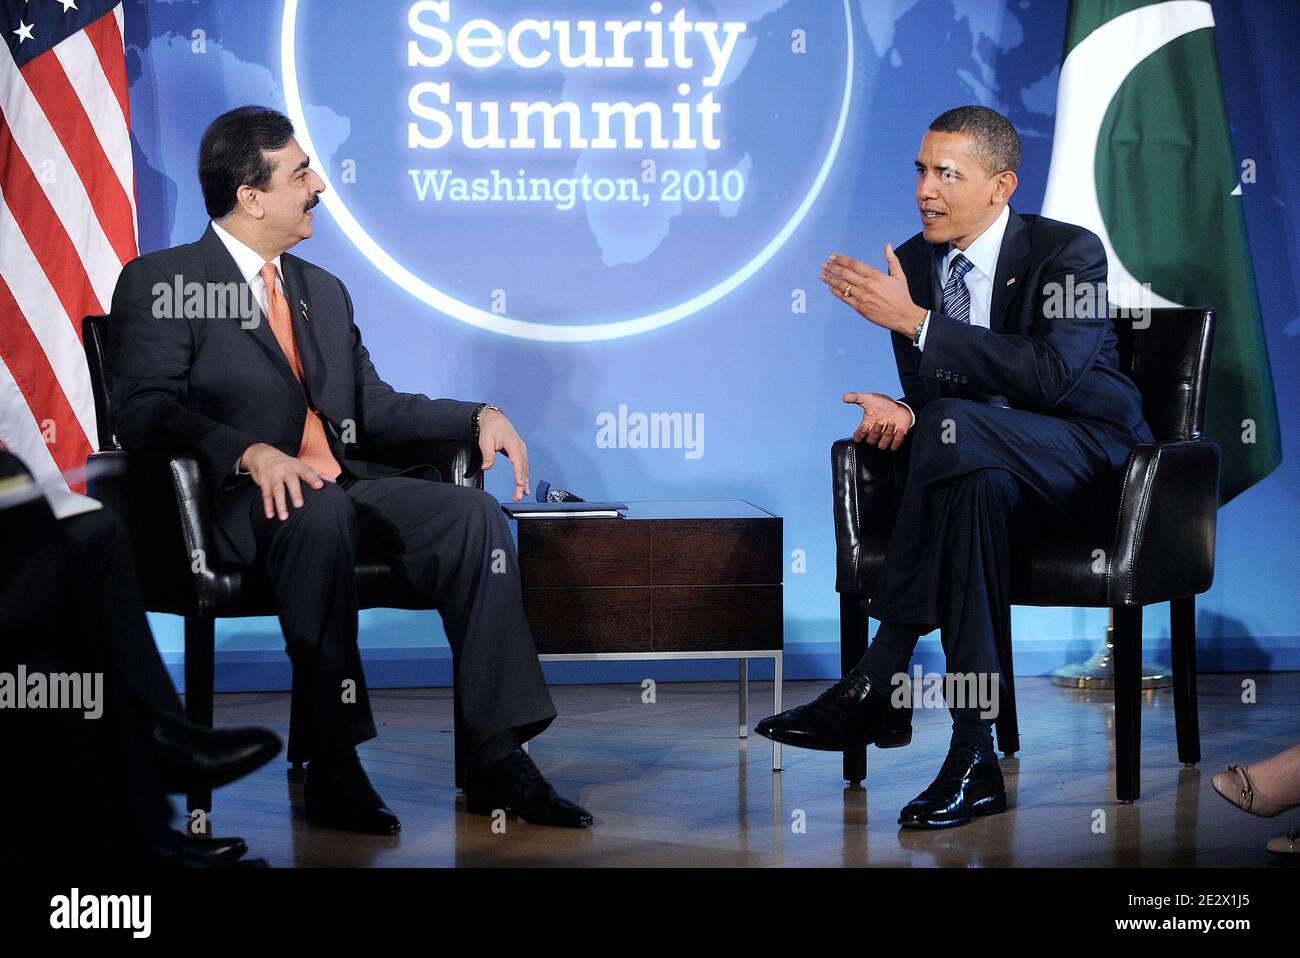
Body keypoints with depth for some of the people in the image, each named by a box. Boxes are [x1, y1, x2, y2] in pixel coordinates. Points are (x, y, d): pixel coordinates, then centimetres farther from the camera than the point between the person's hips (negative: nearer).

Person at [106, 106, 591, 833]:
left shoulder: (324, 292, 27)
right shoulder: (160, 282, 3)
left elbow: (375, 408, 24)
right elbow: (143, 411, -10)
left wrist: (480, 415, 7)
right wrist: (250, 453, -26)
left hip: (345, 487, 6)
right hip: (242, 503, -6)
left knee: (475, 512, -21)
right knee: (323, 514, -39)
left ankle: (497, 757, -25)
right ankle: (331, 766, -33)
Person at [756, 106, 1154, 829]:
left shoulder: (1071, 252, -13)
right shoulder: (914, 262, 4)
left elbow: (1048, 376, -29)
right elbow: (922, 389, 9)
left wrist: (917, 321, -31)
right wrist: (901, 411, -19)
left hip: (1091, 453, -5)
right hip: (990, 463, 5)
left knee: (951, 427, -35)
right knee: (978, 486, -36)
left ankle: (877, 682, -33)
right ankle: (974, 755, -41)